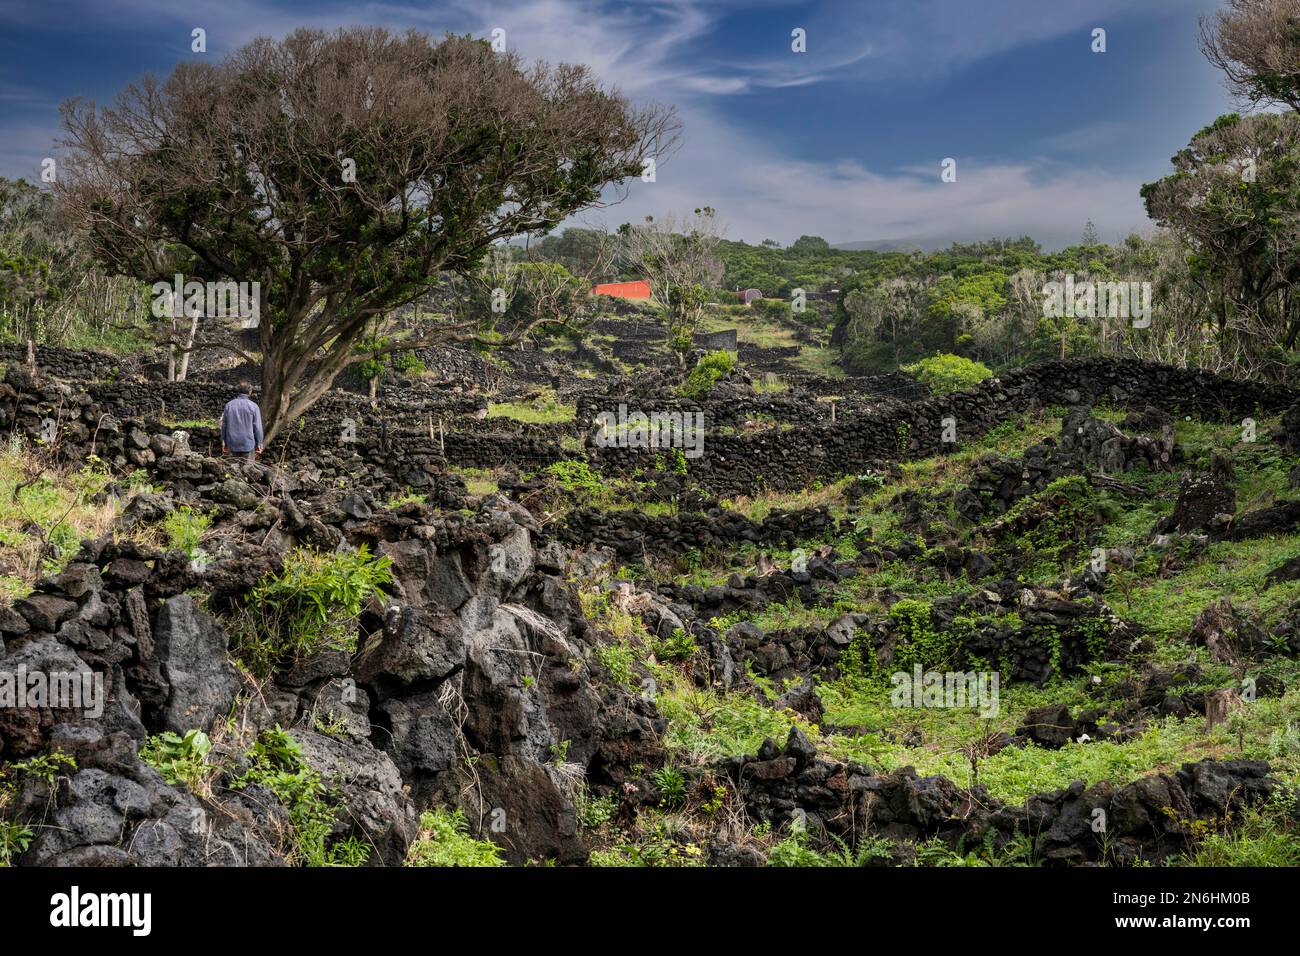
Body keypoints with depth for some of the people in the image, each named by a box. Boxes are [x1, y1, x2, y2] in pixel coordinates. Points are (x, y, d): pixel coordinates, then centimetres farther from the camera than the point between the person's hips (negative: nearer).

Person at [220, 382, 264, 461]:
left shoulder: (229, 405, 2)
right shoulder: (253, 406, -8)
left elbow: (224, 425, 6)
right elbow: (257, 427, -8)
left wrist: (224, 442, 15)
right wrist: (259, 444, 1)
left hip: (232, 444, 3)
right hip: (248, 444, -3)